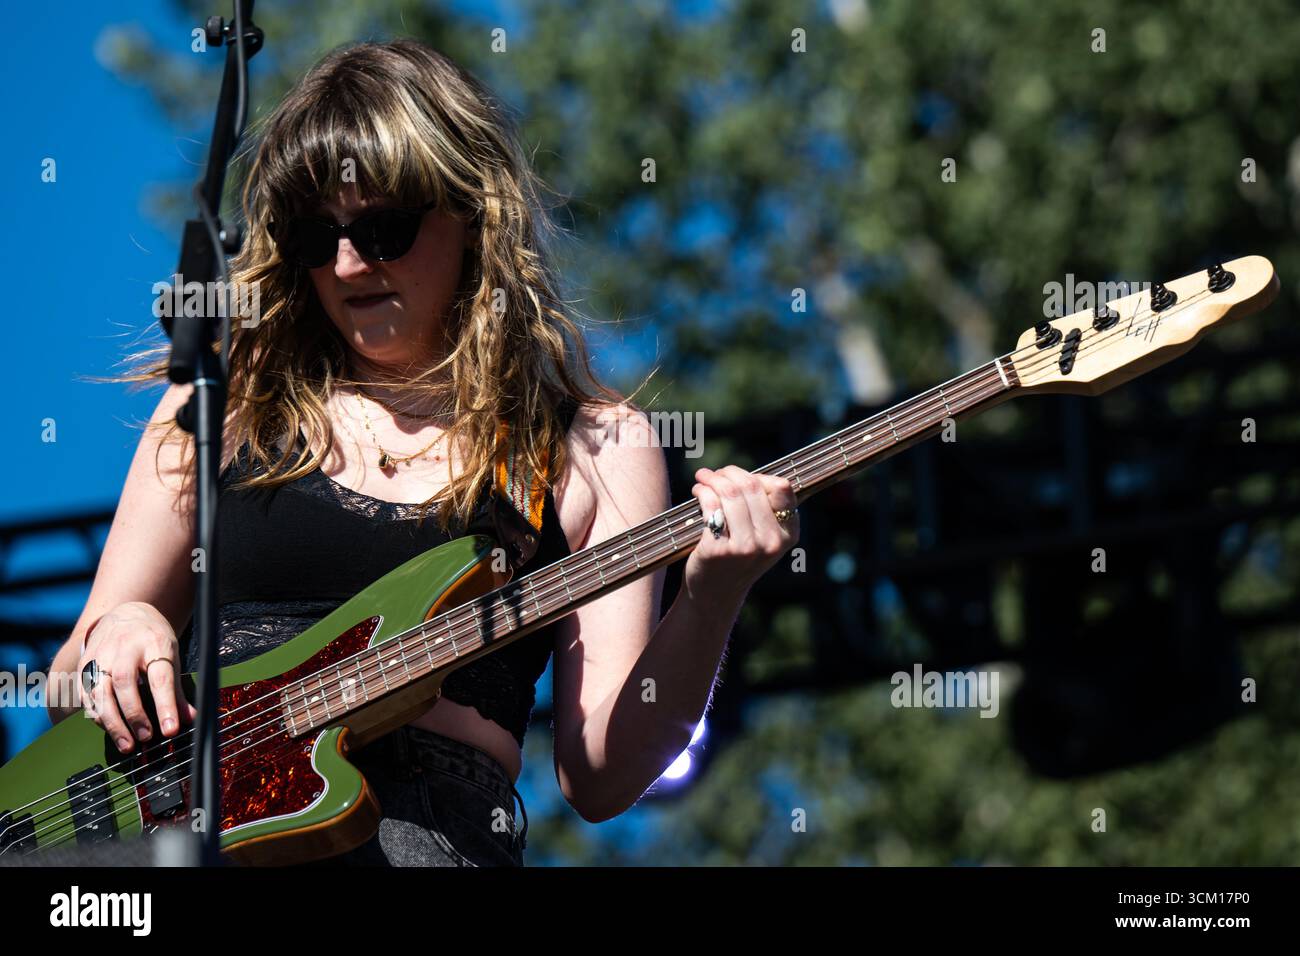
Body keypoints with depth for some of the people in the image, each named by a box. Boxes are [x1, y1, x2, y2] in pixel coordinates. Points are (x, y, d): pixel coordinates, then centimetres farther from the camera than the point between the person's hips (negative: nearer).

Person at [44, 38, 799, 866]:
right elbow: (69, 693, 21)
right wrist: (114, 635, -2)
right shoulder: (230, 399, 18)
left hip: (425, 829, -1)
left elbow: (599, 779, 5)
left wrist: (711, 602, -11)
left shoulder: (595, 448, 12)